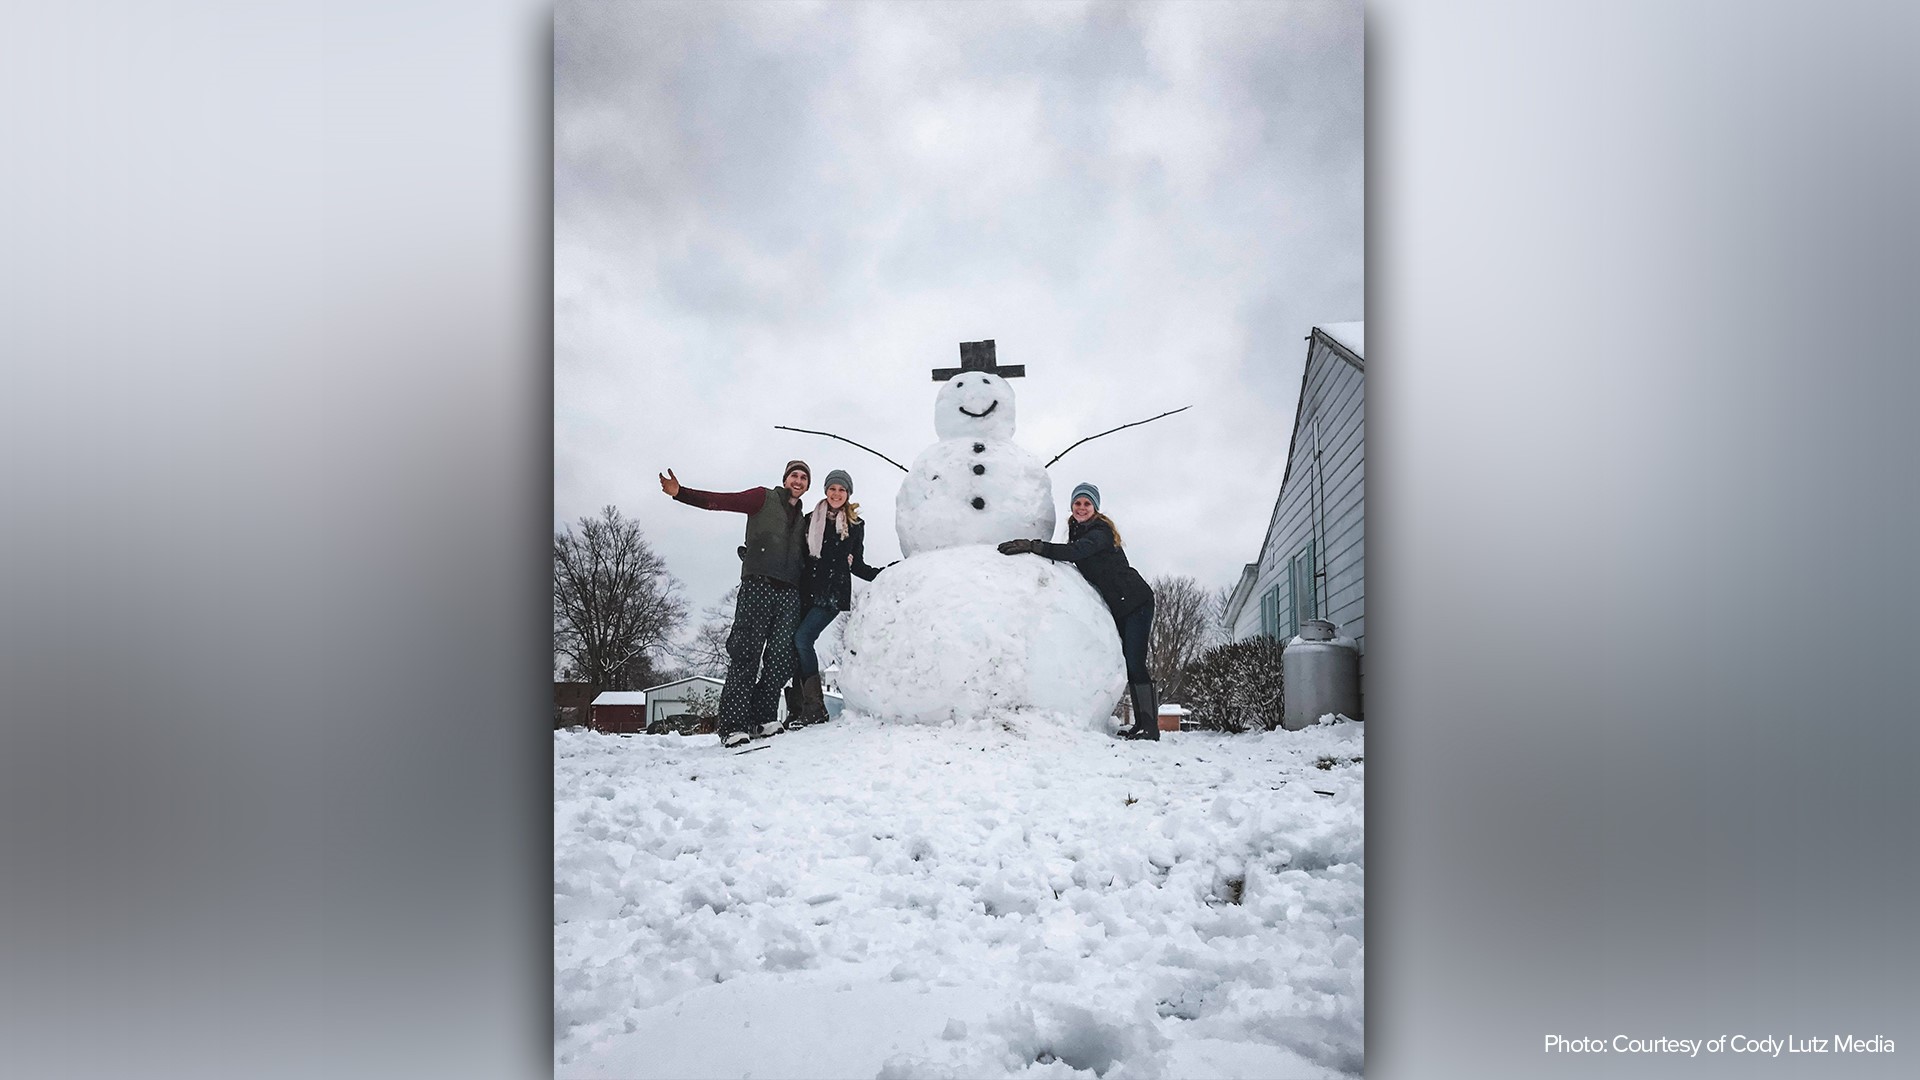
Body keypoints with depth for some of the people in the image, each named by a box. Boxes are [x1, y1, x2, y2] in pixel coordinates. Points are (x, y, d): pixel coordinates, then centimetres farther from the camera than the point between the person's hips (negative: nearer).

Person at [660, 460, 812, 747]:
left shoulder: (802, 520, 27)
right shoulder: (764, 498, 11)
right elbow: (719, 500, -1)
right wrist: (681, 493, -15)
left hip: (789, 592, 5)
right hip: (758, 585, -5)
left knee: (782, 657, -6)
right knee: (746, 654, -12)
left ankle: (762, 718, -1)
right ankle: (734, 726, -15)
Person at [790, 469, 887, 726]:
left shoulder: (855, 526, 9)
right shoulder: (810, 520, 12)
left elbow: (857, 566, 12)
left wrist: (885, 574, -3)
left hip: (834, 594, -4)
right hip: (808, 592, 4)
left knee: (802, 638, -20)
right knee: (794, 642, -6)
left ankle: (814, 706, -16)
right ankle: (799, 704, 1)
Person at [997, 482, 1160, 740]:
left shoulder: (1100, 532, -18)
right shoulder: (1078, 533, 10)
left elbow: (1075, 552, -35)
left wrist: (1033, 546, -43)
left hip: (1136, 602, -9)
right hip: (1118, 607, 9)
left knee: (1135, 662, -14)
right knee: (1128, 663, 4)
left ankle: (1150, 726, -14)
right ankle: (1140, 723, 5)